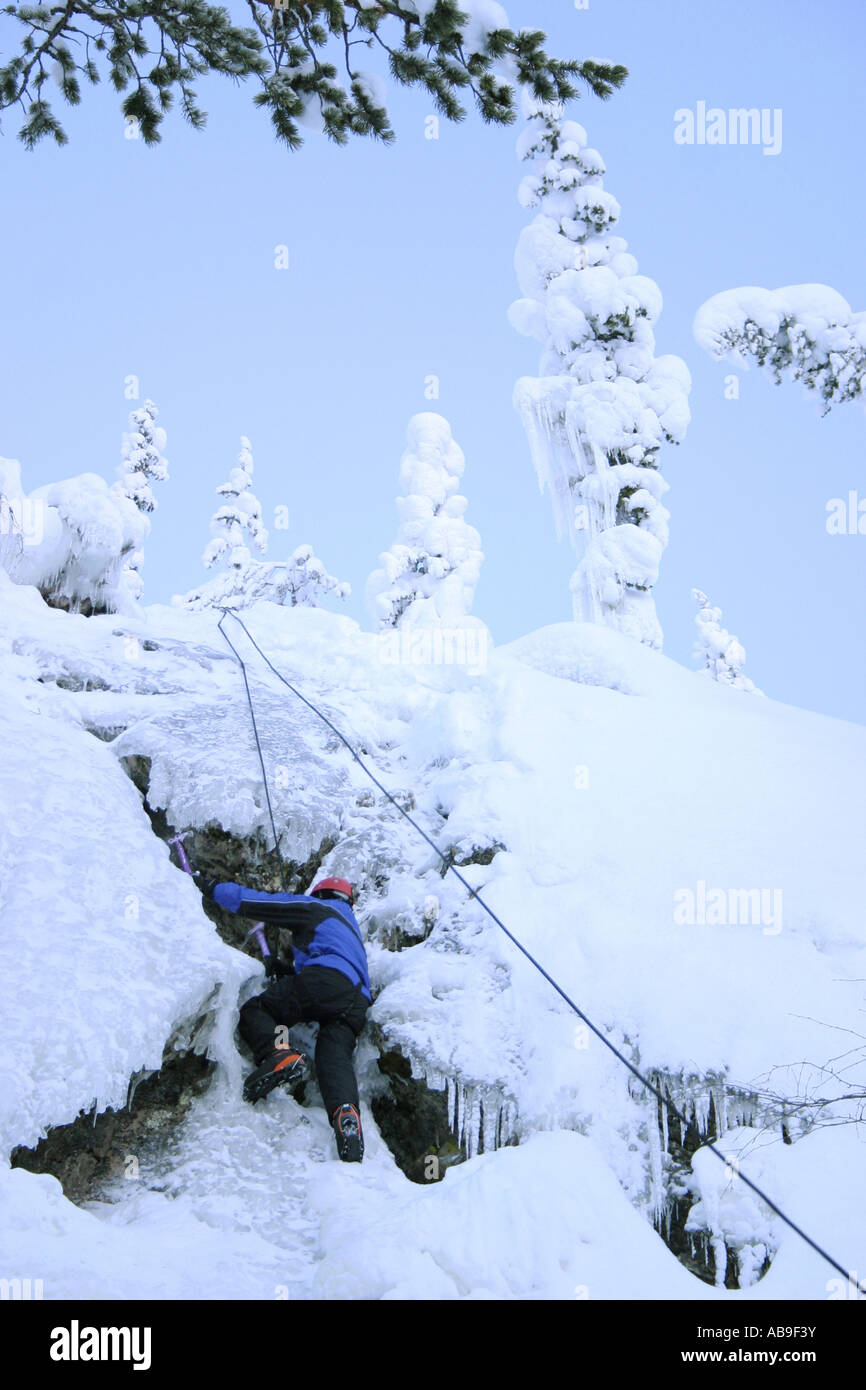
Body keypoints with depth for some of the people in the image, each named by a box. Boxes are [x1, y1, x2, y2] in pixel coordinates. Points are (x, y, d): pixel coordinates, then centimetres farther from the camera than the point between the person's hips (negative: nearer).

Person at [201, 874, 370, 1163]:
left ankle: (281, 1055, -27)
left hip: (322, 980, -6)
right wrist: (289, 972, 50)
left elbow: (251, 902, 20)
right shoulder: (352, 928, 44)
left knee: (254, 1010, 4)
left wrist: (214, 888, 34)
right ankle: (347, 1117, -40)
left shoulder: (315, 907, 22)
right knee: (335, 1057, -10)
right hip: (356, 1001, 6)